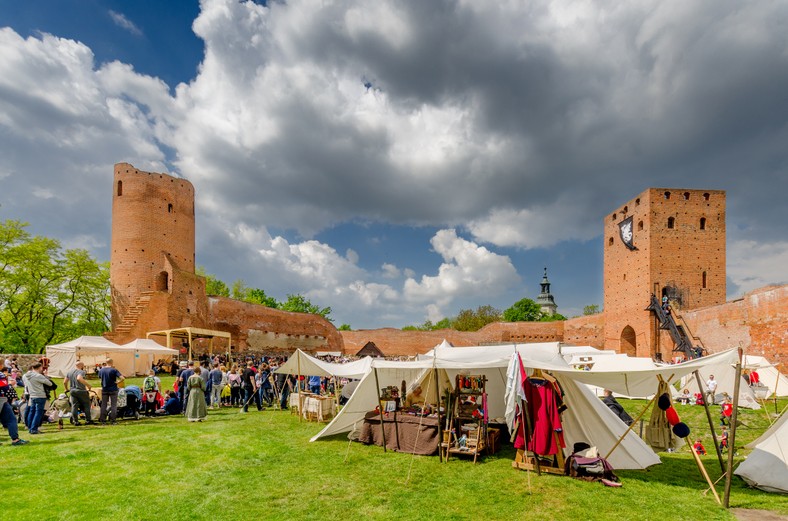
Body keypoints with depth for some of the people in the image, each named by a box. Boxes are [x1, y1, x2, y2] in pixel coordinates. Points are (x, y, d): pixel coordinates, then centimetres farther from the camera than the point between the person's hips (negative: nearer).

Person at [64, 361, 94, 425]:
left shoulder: (69, 372, 13)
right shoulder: (81, 372, -11)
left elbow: (64, 382, 13)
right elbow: (79, 378, -30)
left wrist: (67, 389, 28)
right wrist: (88, 385, -28)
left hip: (72, 391, 6)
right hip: (81, 391, -6)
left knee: (74, 406, 7)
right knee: (86, 405, 4)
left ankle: (75, 421, 6)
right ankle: (88, 420, 5)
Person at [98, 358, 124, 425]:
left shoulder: (101, 370, 0)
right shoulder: (114, 370, -14)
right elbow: (122, 378, -24)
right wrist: (118, 382, -6)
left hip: (104, 390, 4)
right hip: (113, 389, -4)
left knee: (103, 405, 11)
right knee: (113, 405, 4)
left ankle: (103, 420, 12)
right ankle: (113, 420, 5)